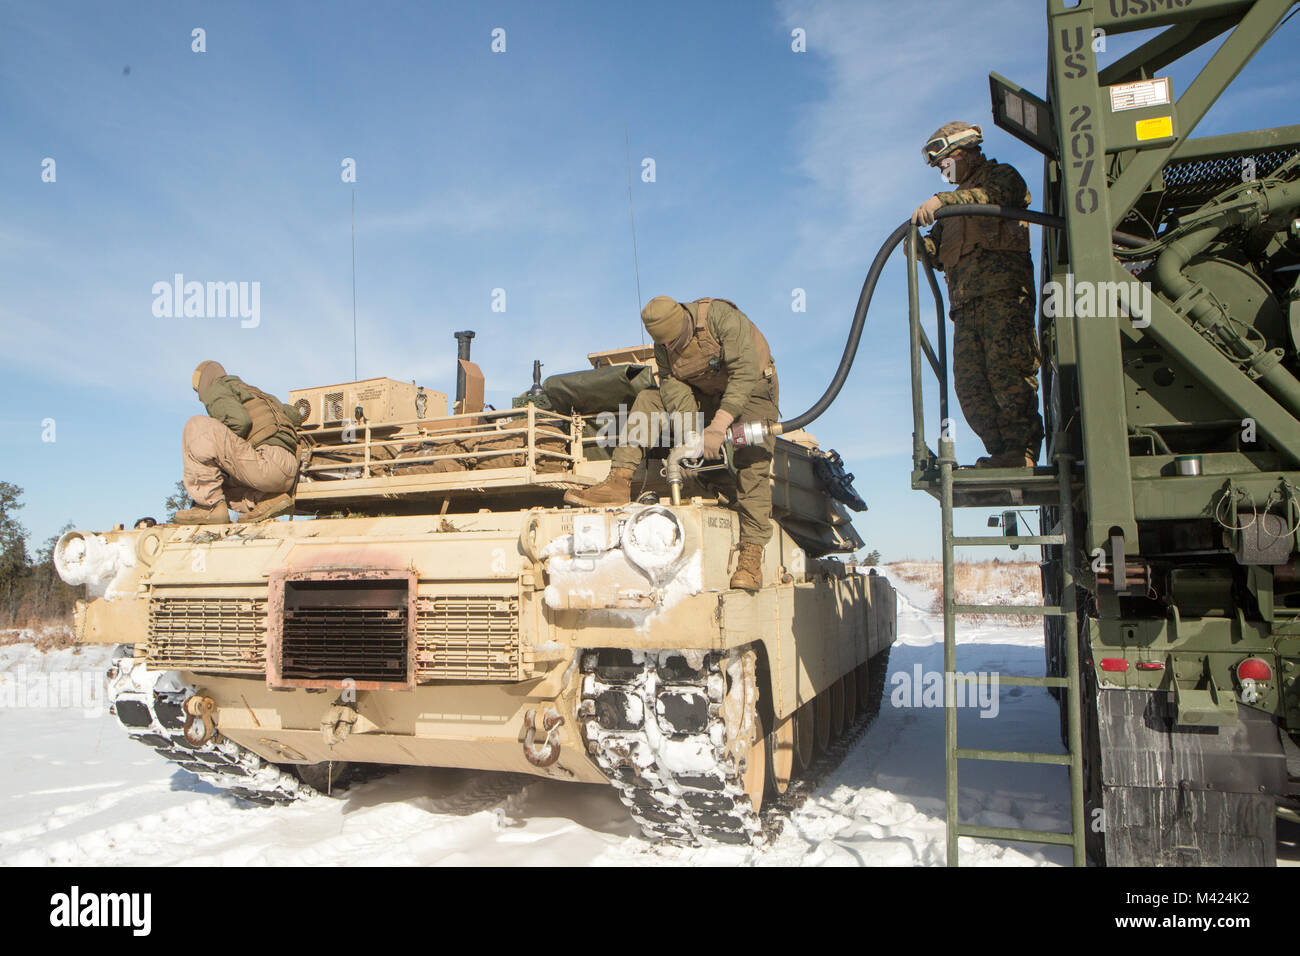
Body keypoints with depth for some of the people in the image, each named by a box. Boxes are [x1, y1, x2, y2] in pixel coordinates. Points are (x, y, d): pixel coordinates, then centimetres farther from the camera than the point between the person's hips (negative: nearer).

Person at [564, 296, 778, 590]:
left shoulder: (720, 316, -29)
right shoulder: (663, 346, -11)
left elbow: (744, 374, -35)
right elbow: (674, 390, -17)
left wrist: (718, 426, -41)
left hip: (751, 391, -5)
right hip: (705, 395, 5)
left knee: (751, 465, -22)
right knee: (646, 399, -10)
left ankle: (751, 555, -22)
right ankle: (619, 483, -16)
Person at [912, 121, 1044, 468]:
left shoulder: (1001, 175, 16)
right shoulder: (955, 208, 36)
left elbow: (992, 196, -11)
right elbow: (939, 252, 24)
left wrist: (942, 200, -24)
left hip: (1004, 291, -7)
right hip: (967, 302, 7)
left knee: (1006, 369, -19)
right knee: (970, 383, -6)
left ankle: (1022, 452, -20)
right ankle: (1003, 454, -8)